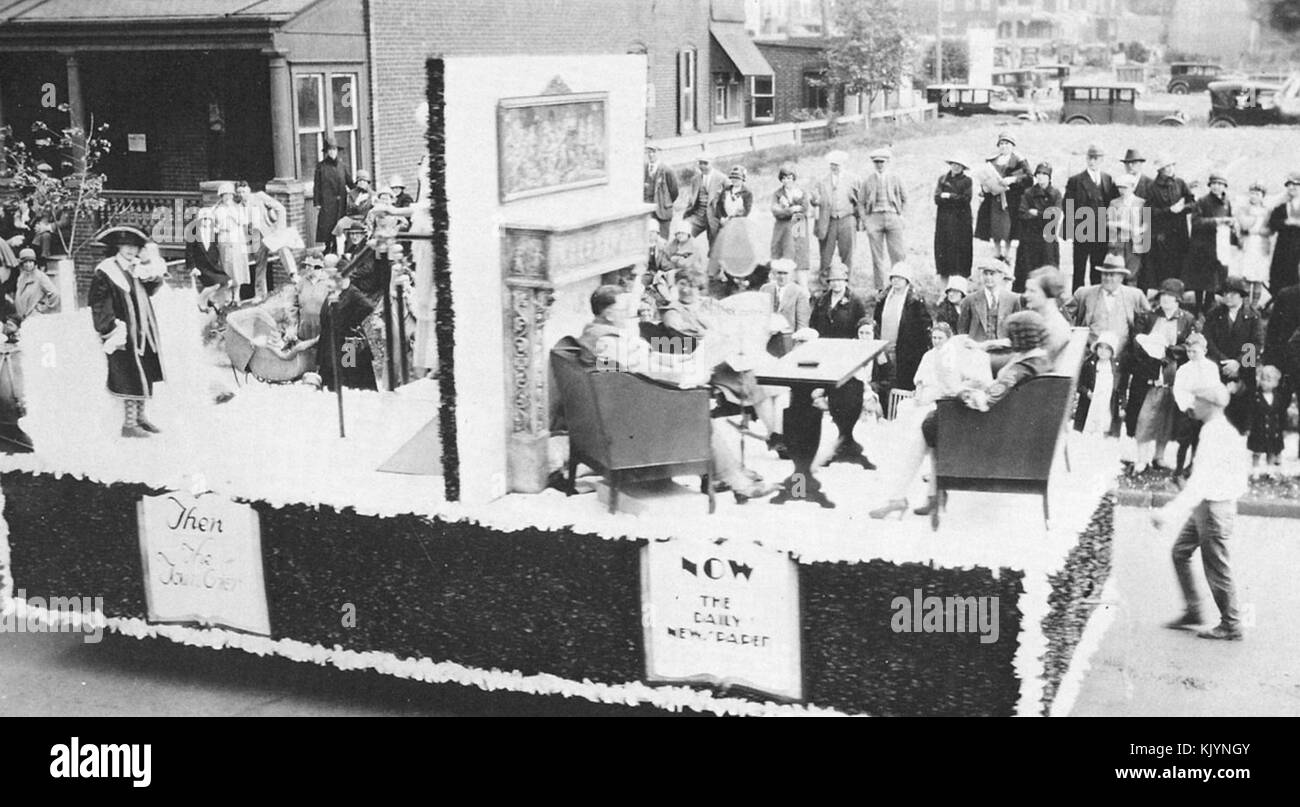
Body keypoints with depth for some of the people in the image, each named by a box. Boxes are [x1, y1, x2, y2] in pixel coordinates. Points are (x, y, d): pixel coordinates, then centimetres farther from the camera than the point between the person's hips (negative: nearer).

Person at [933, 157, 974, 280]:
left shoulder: (967, 181, 3)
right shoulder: (942, 179, 12)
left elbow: (966, 199, -9)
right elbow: (937, 199, 0)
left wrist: (948, 196, -8)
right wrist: (956, 199, -10)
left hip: (961, 219, -3)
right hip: (944, 218, 3)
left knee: (960, 246, -4)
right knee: (943, 246, 0)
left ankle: (959, 273, 0)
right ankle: (944, 273, 5)